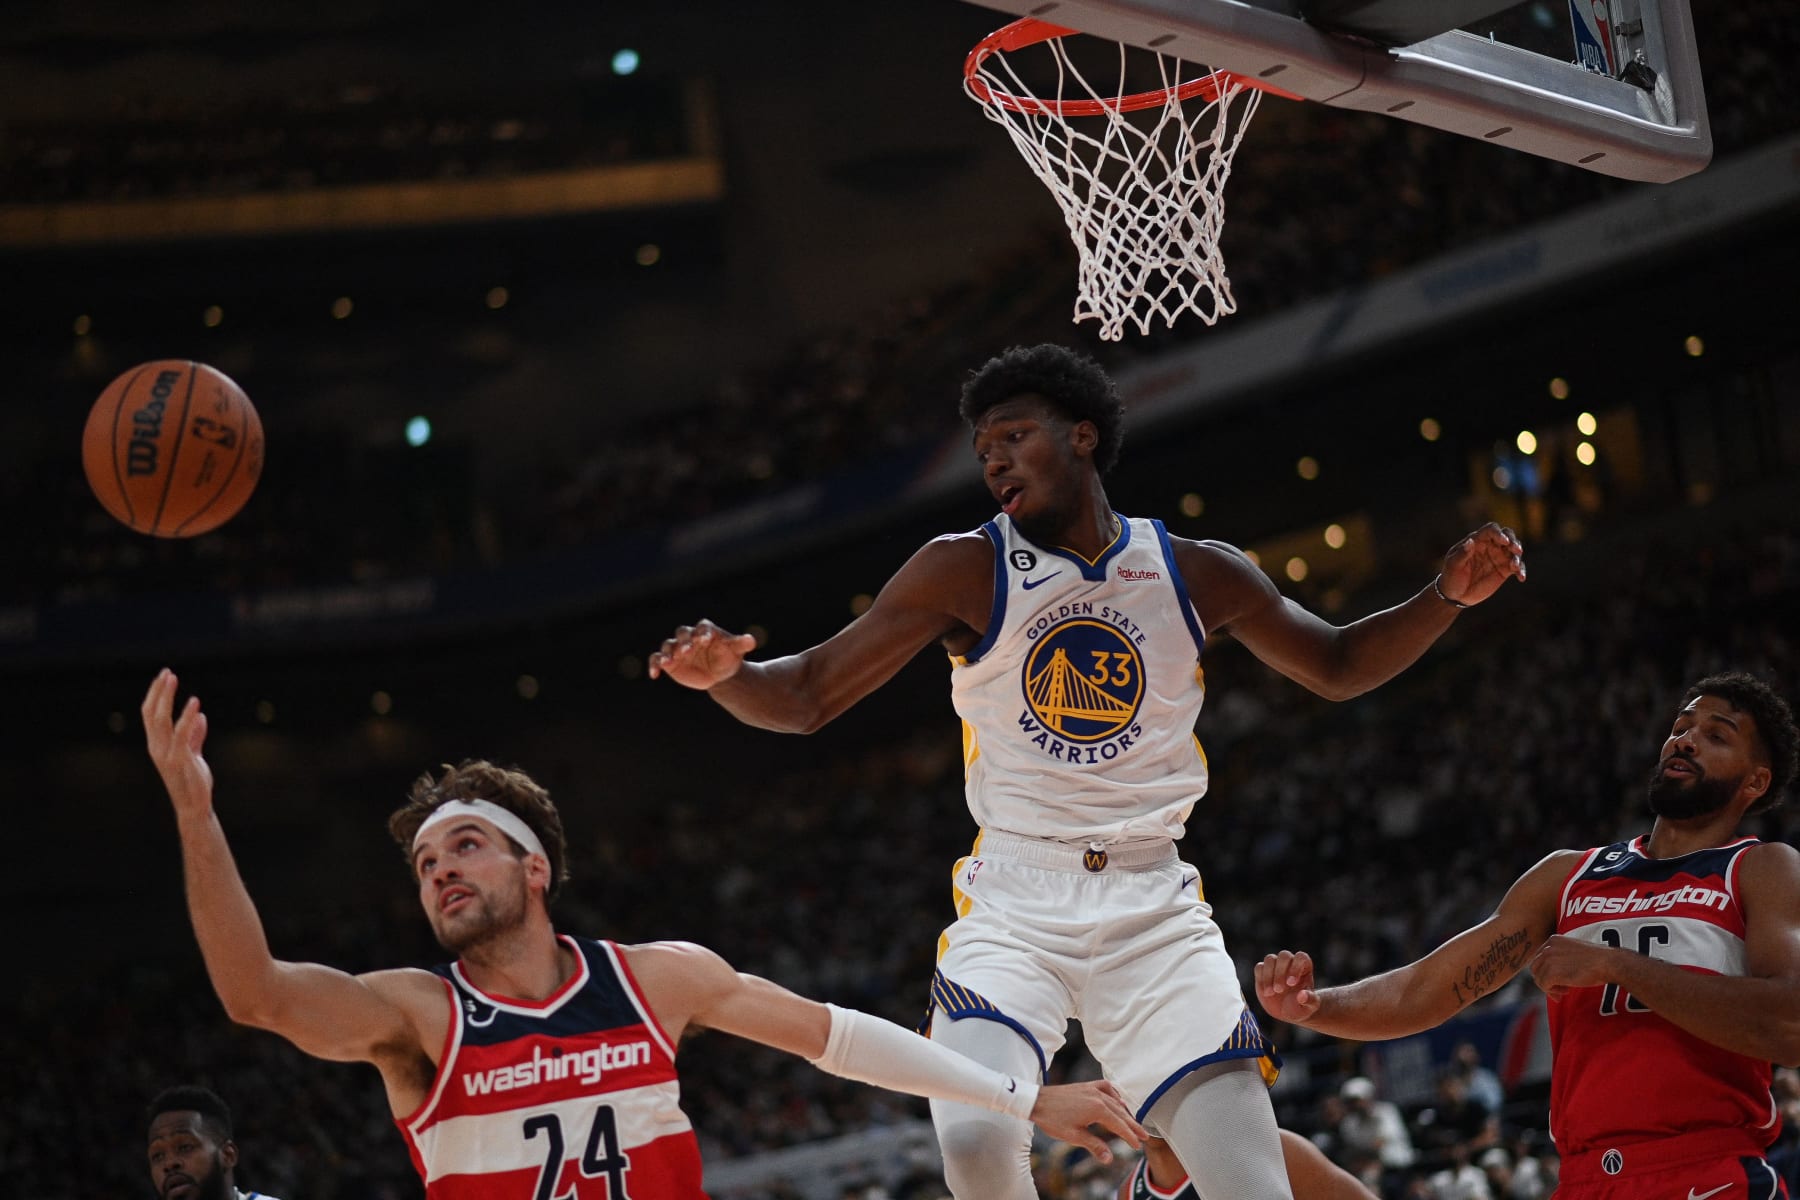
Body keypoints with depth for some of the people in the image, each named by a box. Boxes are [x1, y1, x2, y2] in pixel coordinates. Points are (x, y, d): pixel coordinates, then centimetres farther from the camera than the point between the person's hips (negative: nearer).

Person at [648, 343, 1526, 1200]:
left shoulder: (1195, 573, 5)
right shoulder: (964, 571, -3)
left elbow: (1337, 666, 19)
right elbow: (808, 695, -3)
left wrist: (1446, 598, 3)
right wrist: (723, 675, -25)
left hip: (1154, 910, 2)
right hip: (1014, 901, -2)